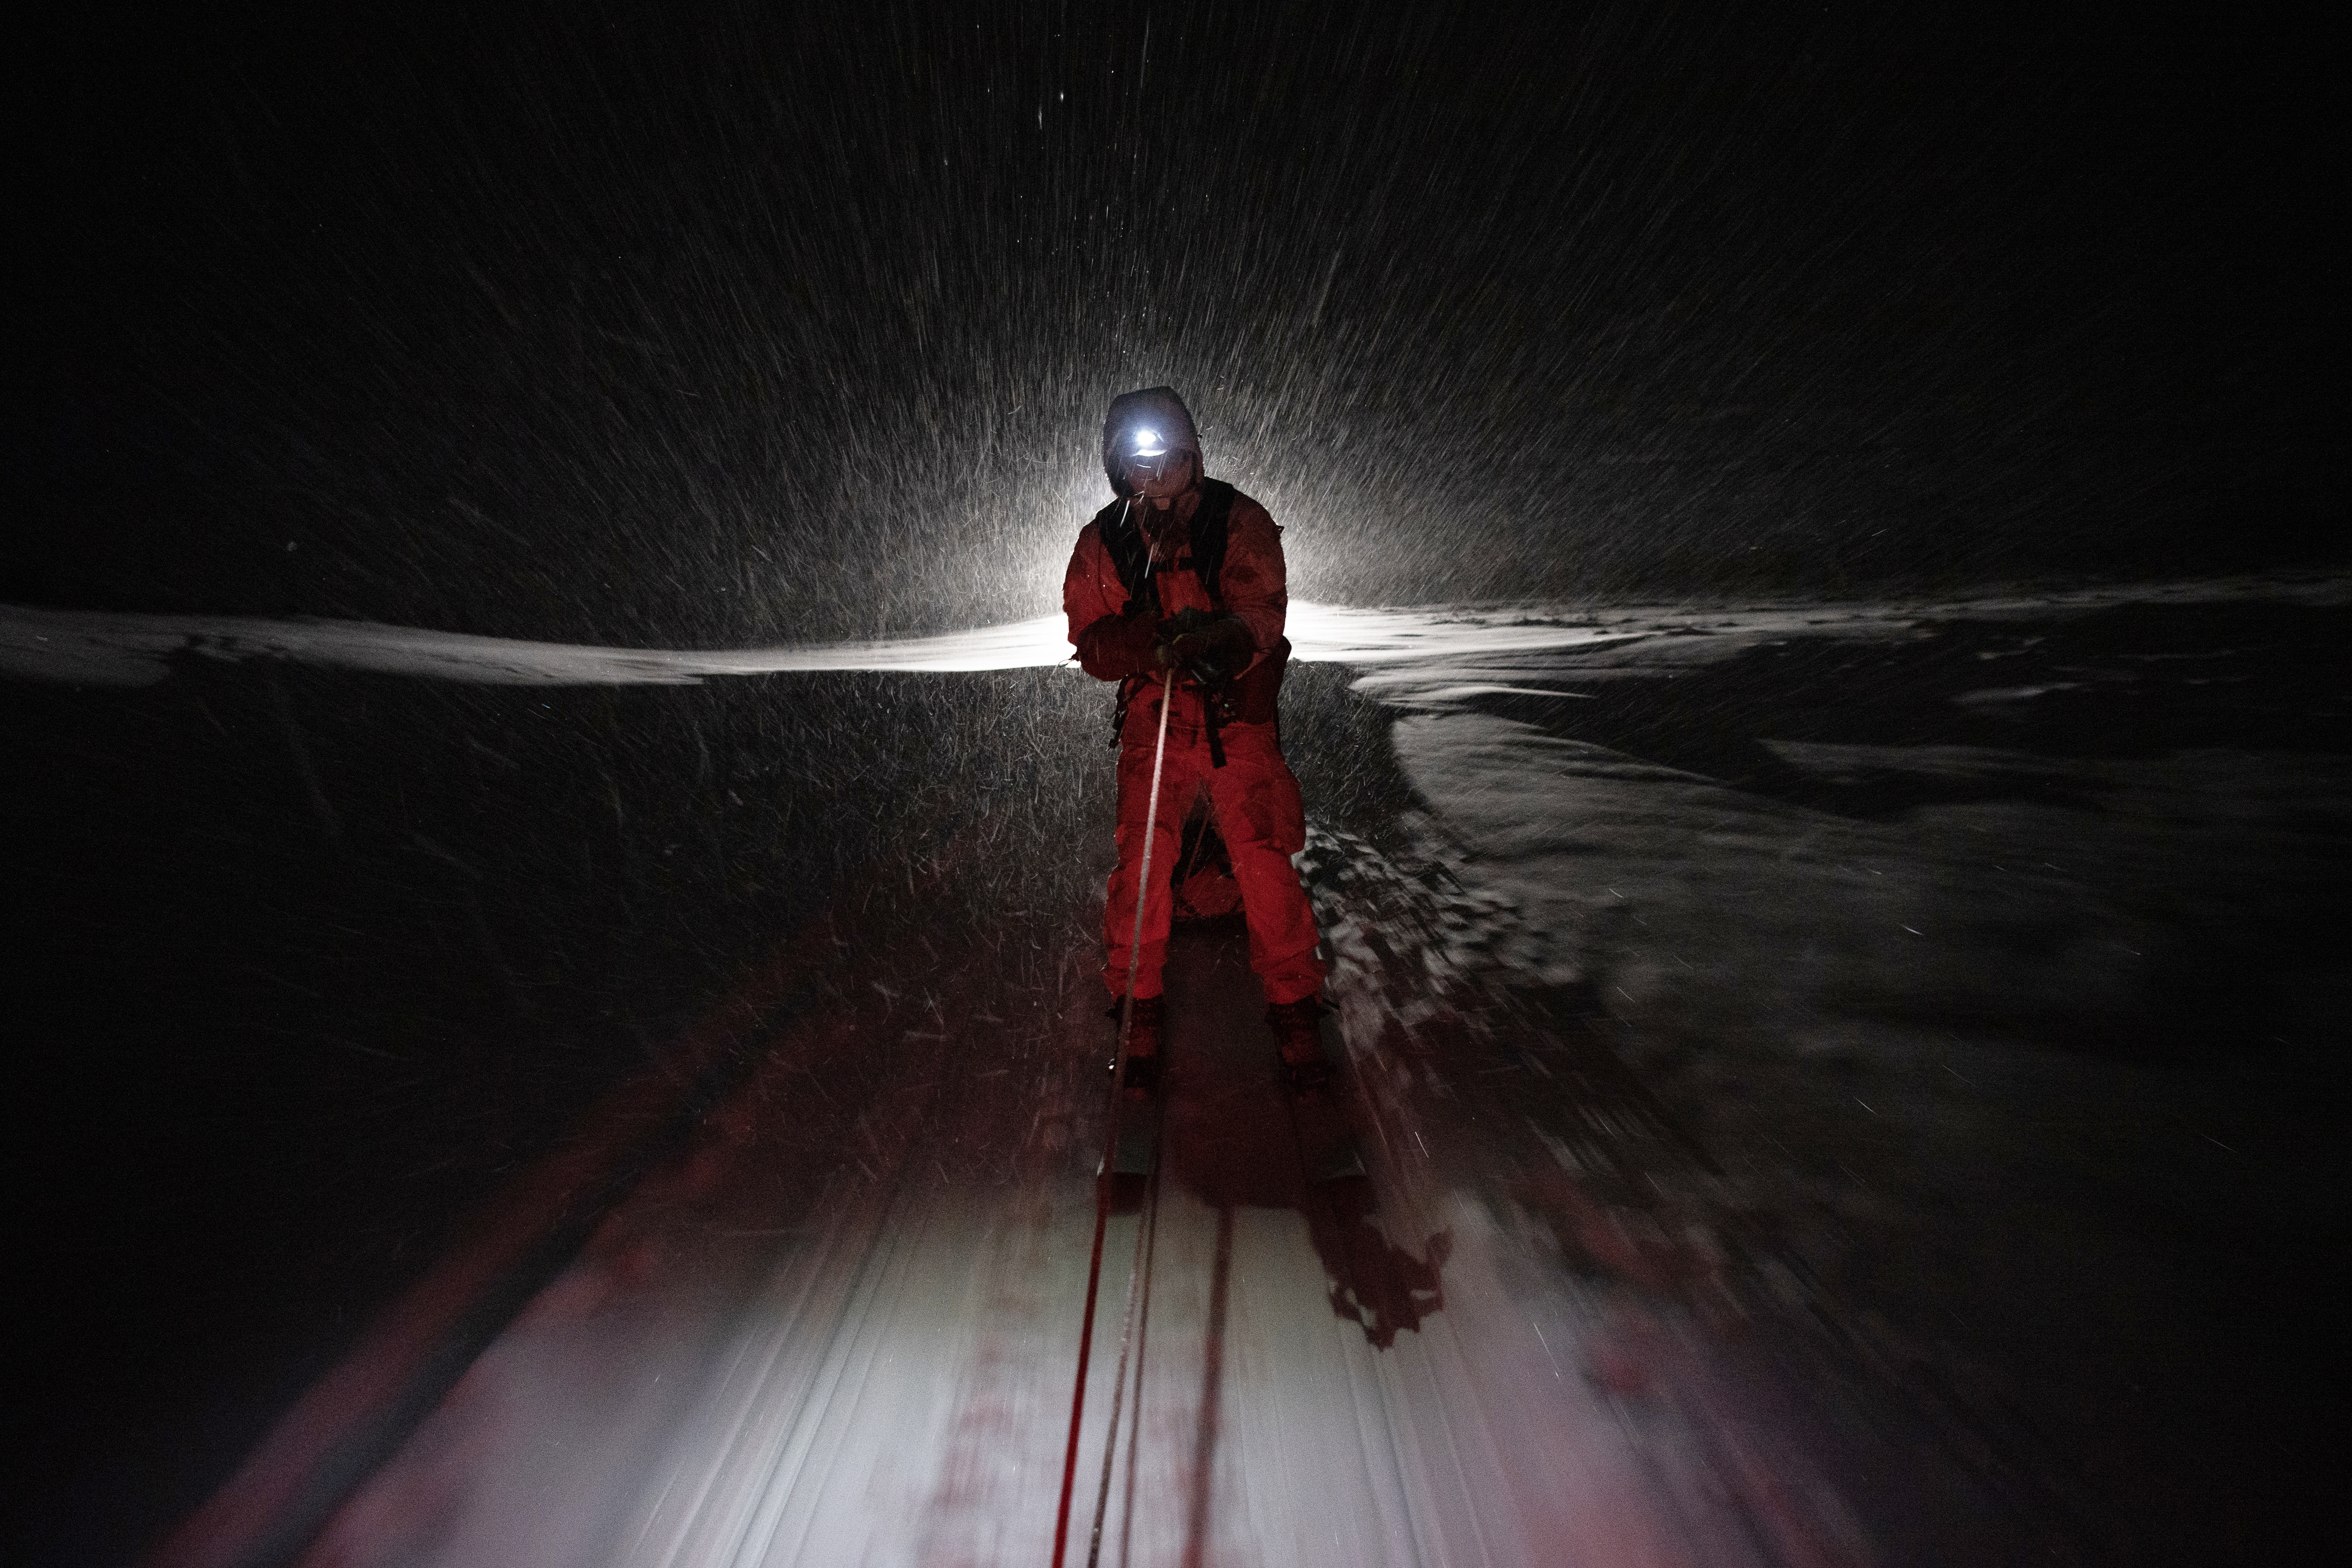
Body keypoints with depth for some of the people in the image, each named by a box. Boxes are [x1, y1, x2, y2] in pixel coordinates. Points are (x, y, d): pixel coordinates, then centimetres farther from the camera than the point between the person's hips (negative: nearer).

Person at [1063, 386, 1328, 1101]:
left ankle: (1295, 1008, 17)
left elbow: (1262, 615, -11)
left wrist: (1220, 637, -34)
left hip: (1238, 721, -1)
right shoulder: (1102, 541, 6)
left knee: (1265, 863, -6)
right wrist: (1158, 645, -20)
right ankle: (1138, 1011, 18)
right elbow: (1092, 641, 1)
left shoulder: (1240, 521, 0)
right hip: (1151, 724, 2)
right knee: (1141, 864, -4)